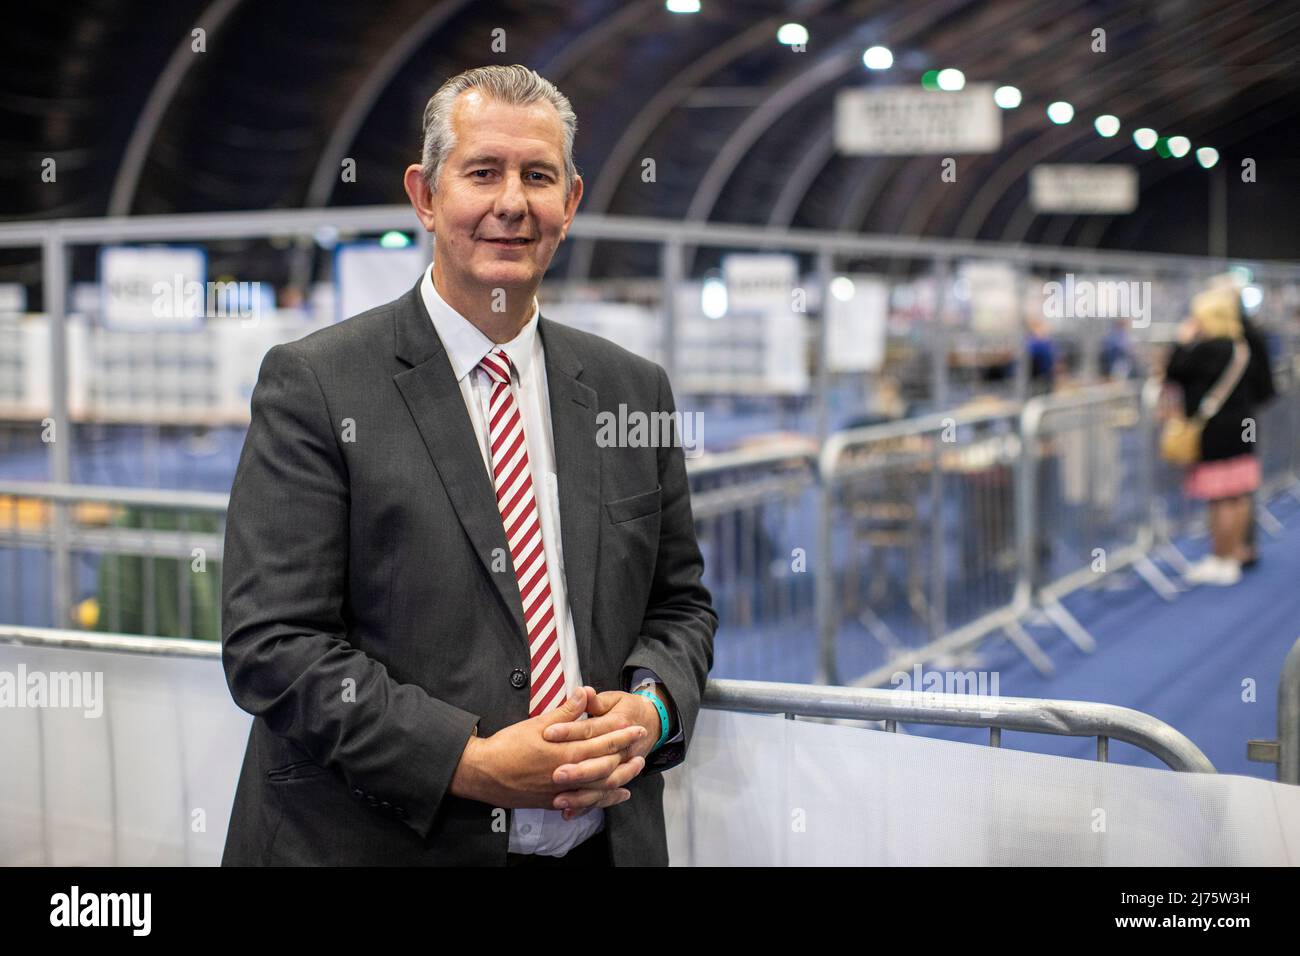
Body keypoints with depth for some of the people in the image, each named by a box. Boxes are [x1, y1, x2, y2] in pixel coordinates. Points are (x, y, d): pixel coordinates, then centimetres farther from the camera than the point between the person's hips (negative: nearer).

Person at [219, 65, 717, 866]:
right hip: (378, 841, -4)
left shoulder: (635, 390, 5)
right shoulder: (314, 385, -9)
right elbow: (270, 643, -14)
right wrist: (469, 763, -20)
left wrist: (649, 709, -10)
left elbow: (680, 601, 11)